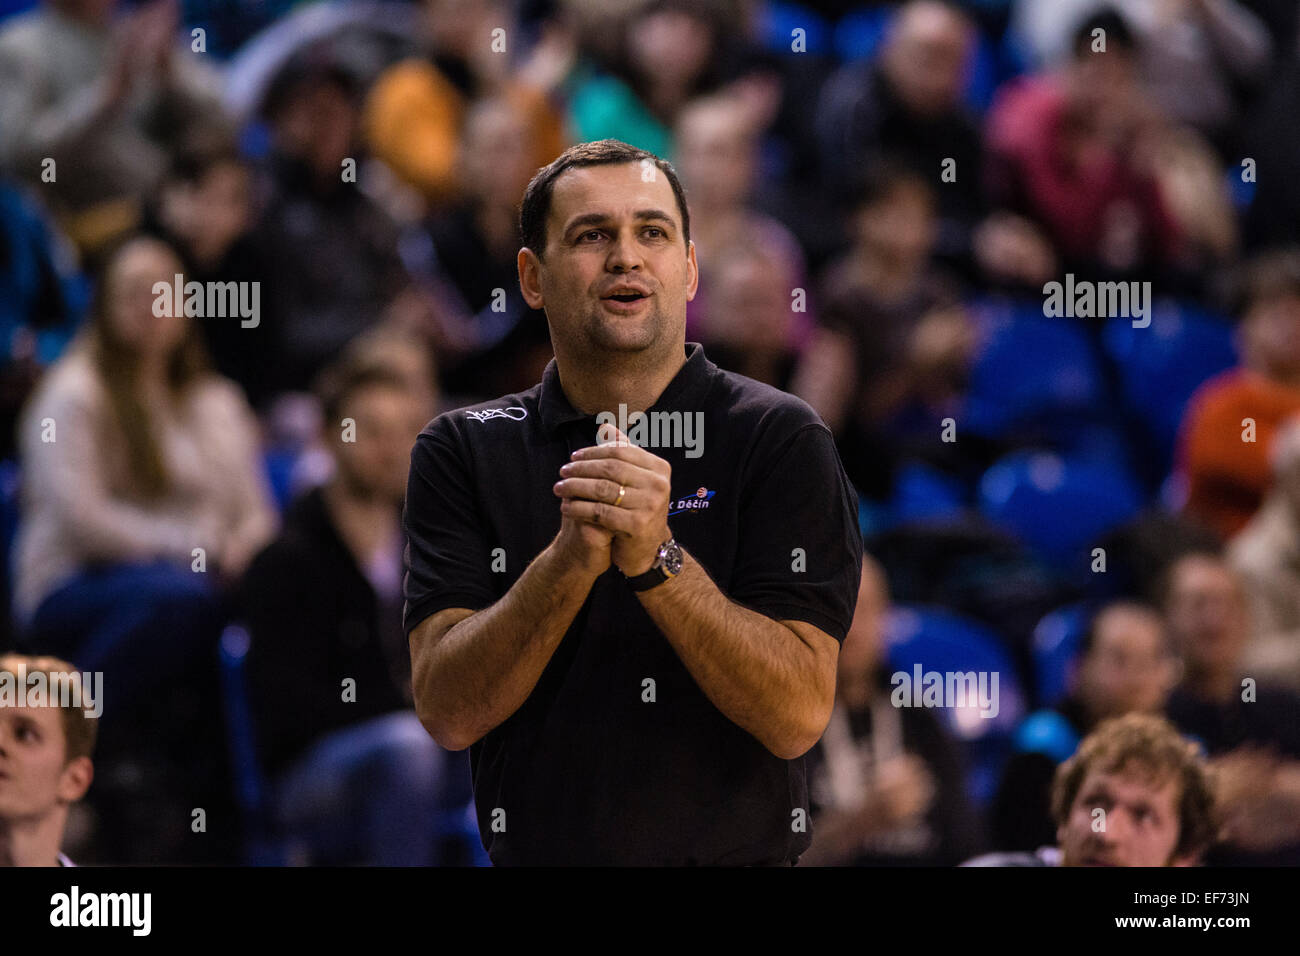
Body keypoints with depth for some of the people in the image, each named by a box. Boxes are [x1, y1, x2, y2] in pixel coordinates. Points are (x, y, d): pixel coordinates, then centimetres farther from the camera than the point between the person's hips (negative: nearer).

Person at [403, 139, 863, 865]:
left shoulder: (780, 441, -1)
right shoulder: (463, 451, 6)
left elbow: (798, 717, -10)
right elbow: (449, 711, -5)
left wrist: (658, 559, -20)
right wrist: (570, 560, -18)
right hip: (535, 850, 2)